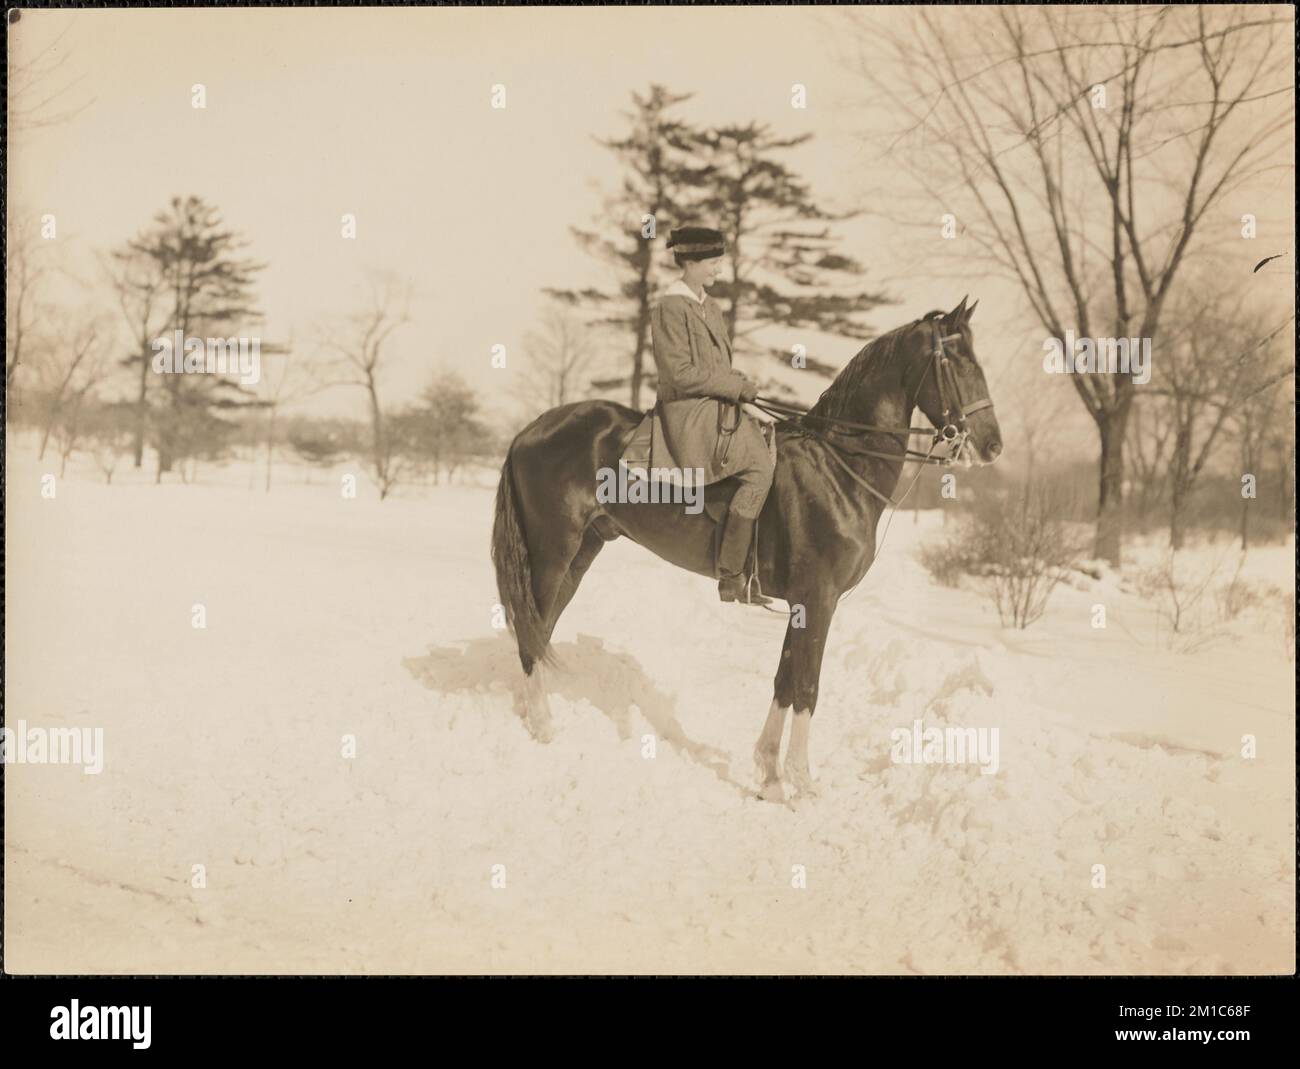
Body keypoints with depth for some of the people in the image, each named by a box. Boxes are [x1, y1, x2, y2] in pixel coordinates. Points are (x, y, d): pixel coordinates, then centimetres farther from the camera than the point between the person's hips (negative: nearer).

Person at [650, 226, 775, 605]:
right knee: (760, 468, -22)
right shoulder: (671, 308, -10)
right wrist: (737, 386, -12)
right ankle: (731, 578, -21)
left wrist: (741, 385, 5)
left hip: (718, 407, 10)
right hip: (689, 413, -10)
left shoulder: (710, 307, 18)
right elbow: (681, 373, -17)